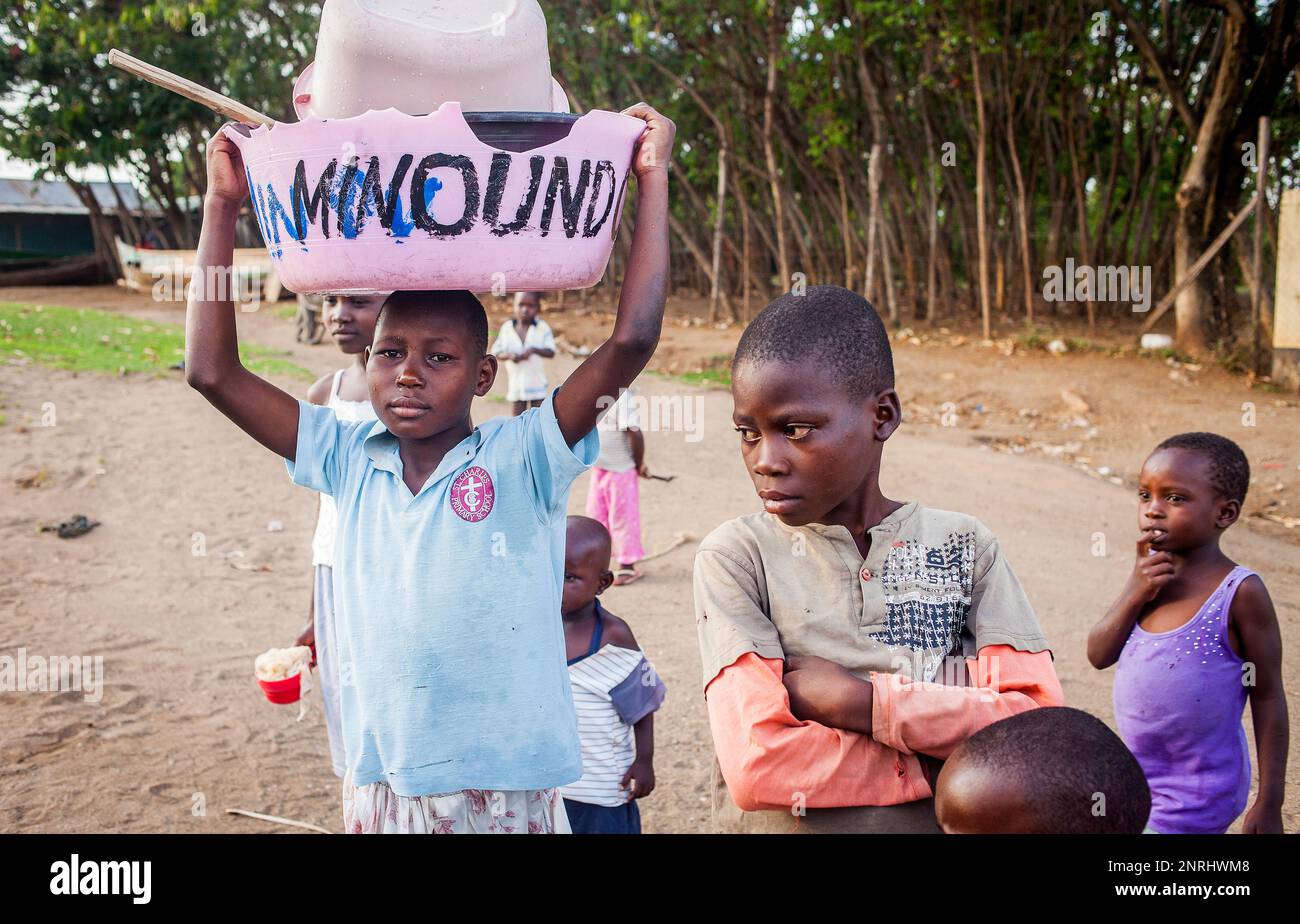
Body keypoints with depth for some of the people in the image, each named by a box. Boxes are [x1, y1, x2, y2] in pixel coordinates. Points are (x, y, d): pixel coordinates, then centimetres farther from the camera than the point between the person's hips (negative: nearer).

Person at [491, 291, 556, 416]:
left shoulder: (543, 328, -6)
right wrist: (509, 355, -21)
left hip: (537, 383, -1)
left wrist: (534, 350, -28)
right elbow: (496, 352, 0)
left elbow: (551, 352, -11)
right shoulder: (507, 328, -2)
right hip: (516, 383, 1)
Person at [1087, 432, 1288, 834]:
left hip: (1195, 797, -6)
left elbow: (1268, 698, -12)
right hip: (1138, 778, 6)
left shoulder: (1239, 592, -18)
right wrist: (1135, 593, -17)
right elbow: (1099, 656, 0)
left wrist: (1269, 805, -10)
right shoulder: (1150, 572, -2)